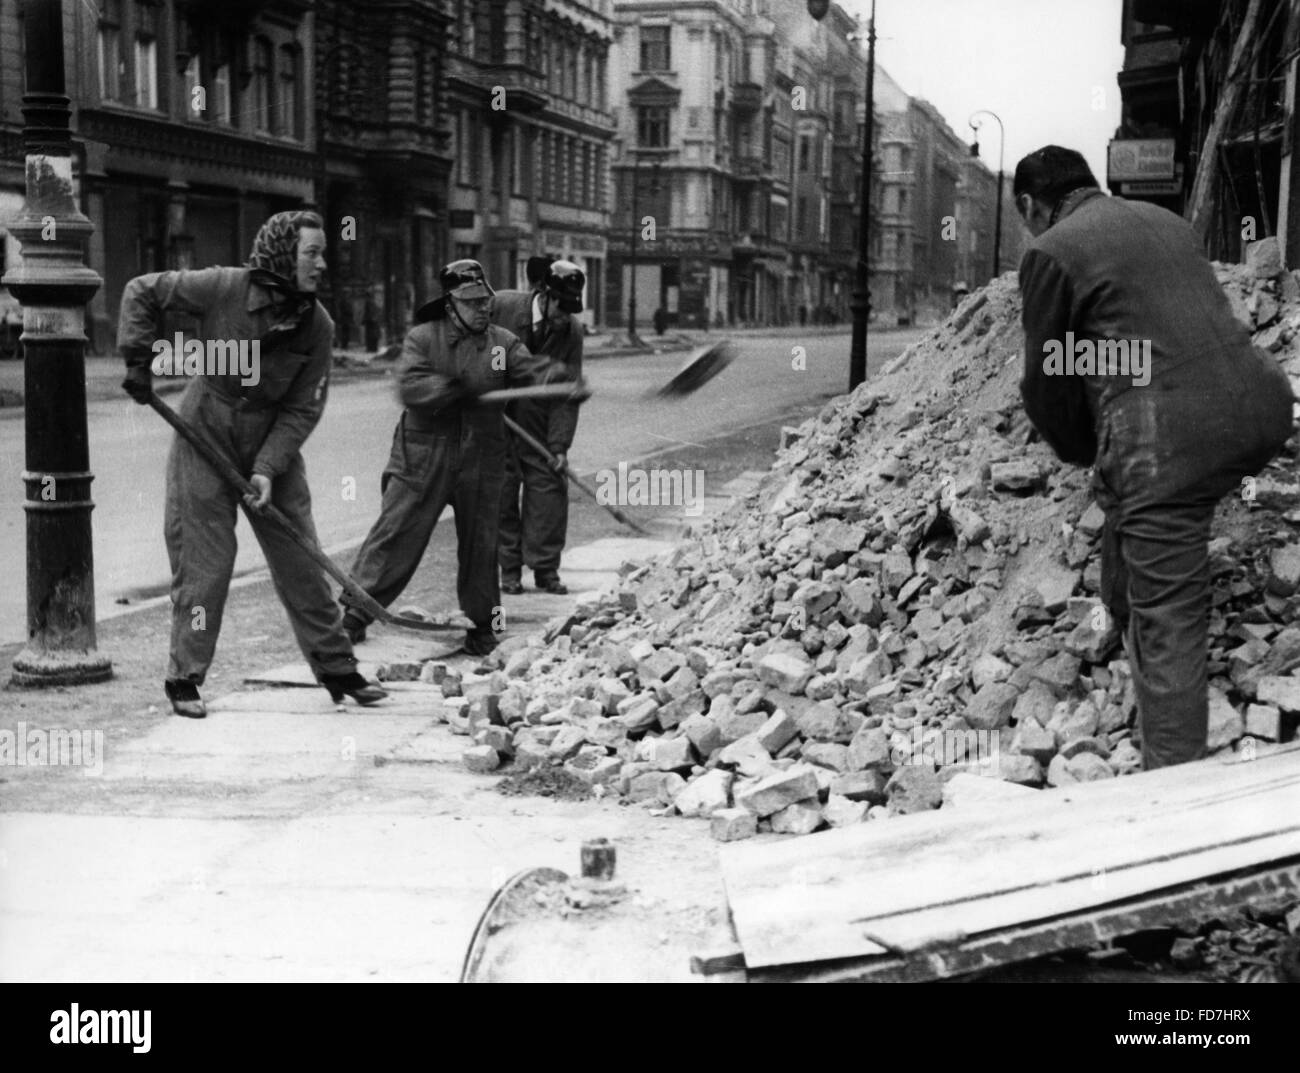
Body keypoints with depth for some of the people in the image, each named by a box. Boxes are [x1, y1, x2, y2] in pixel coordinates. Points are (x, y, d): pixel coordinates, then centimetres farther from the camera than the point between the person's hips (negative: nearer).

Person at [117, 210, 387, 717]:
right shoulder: (223, 289, -17)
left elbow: (302, 409, -9)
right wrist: (138, 358, -11)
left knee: (301, 561, 5)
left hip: (272, 443, 3)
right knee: (203, 561, -2)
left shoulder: (317, 326, -10)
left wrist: (268, 468, -19)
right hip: (204, 435, -3)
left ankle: (338, 670, 16)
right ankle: (184, 679, 11)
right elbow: (141, 291, -5)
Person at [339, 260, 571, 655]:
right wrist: (458, 388, -27)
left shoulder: (502, 342, 5)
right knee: (395, 534, -1)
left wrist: (558, 378, -32)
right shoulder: (422, 338, -2)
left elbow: (533, 370, -10)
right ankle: (355, 611, 9)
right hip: (423, 456, -2)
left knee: (480, 544, 10)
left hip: (481, 461, 2)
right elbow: (409, 387, -15)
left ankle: (482, 623, 26)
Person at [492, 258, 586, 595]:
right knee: (500, 492, 1)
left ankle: (545, 568, 9)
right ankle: (509, 569, 11)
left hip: (540, 424, 1)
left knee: (549, 486, -2)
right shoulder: (501, 305, -15)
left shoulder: (571, 330, -10)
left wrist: (560, 446, -15)